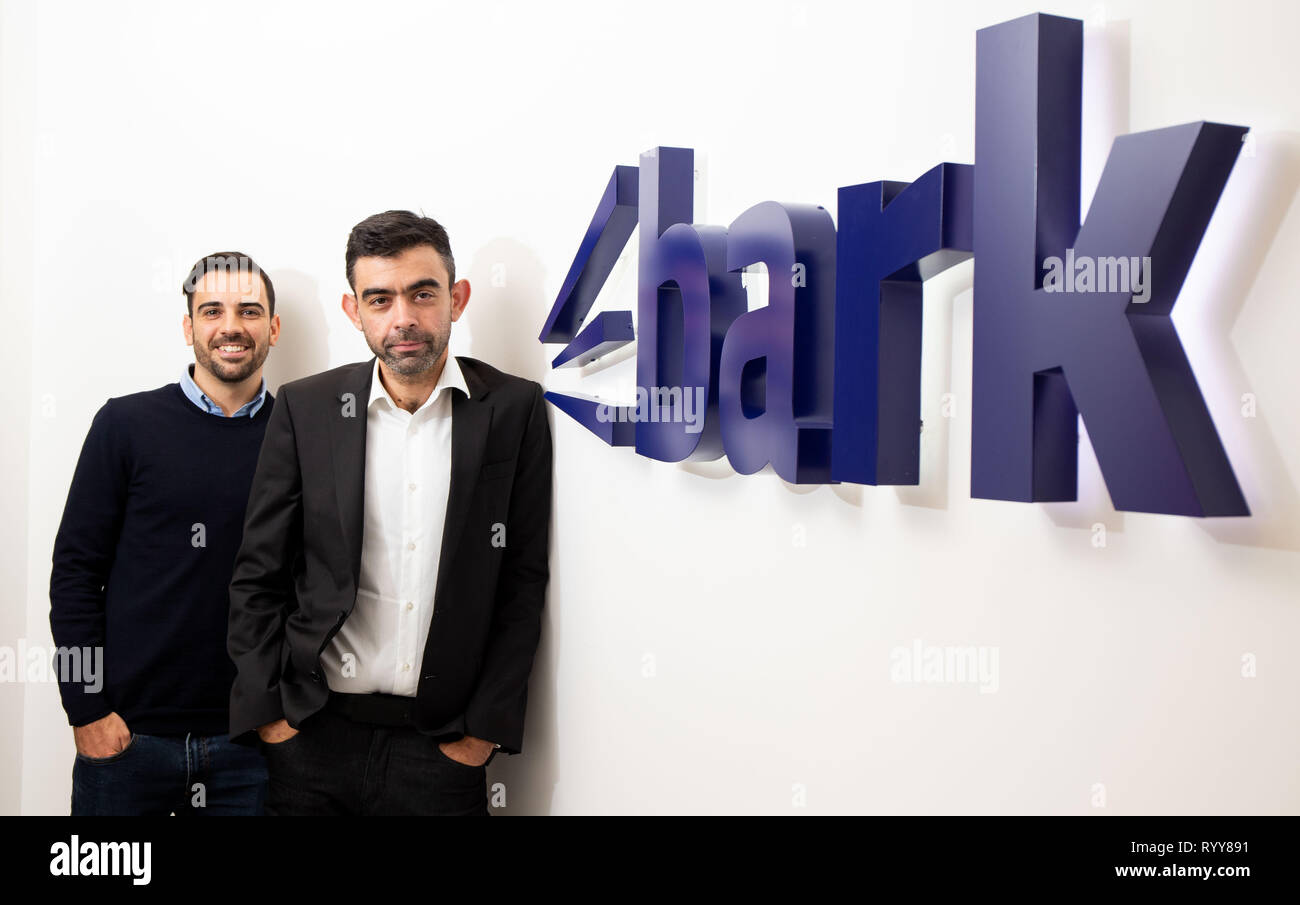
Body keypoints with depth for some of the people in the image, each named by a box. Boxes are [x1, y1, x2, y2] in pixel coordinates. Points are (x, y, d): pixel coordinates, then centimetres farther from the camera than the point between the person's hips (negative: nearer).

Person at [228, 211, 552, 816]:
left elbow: (523, 583, 0)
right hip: (312, 738, 1)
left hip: (444, 750, -1)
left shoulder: (513, 409, -1)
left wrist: (486, 728, -4)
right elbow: (257, 578, 4)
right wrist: (267, 714, -2)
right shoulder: (304, 408, 1)